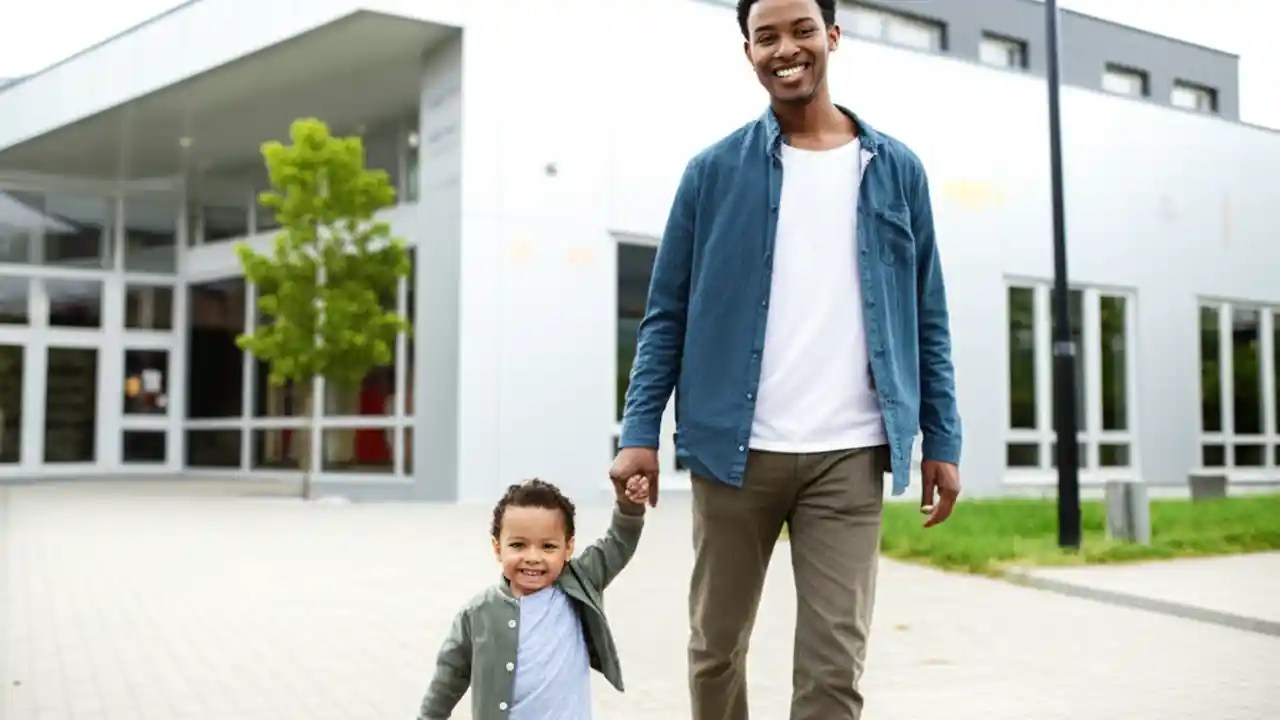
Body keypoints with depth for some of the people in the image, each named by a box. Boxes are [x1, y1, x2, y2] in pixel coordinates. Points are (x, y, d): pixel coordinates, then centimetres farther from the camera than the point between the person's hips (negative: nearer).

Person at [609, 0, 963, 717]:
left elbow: (927, 318, 9)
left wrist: (943, 441, 5)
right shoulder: (714, 171, 4)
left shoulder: (897, 169, 7)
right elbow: (667, 315, 3)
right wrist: (640, 433, -6)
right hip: (735, 449, 0)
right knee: (717, 647, 12)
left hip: (848, 454, 0)